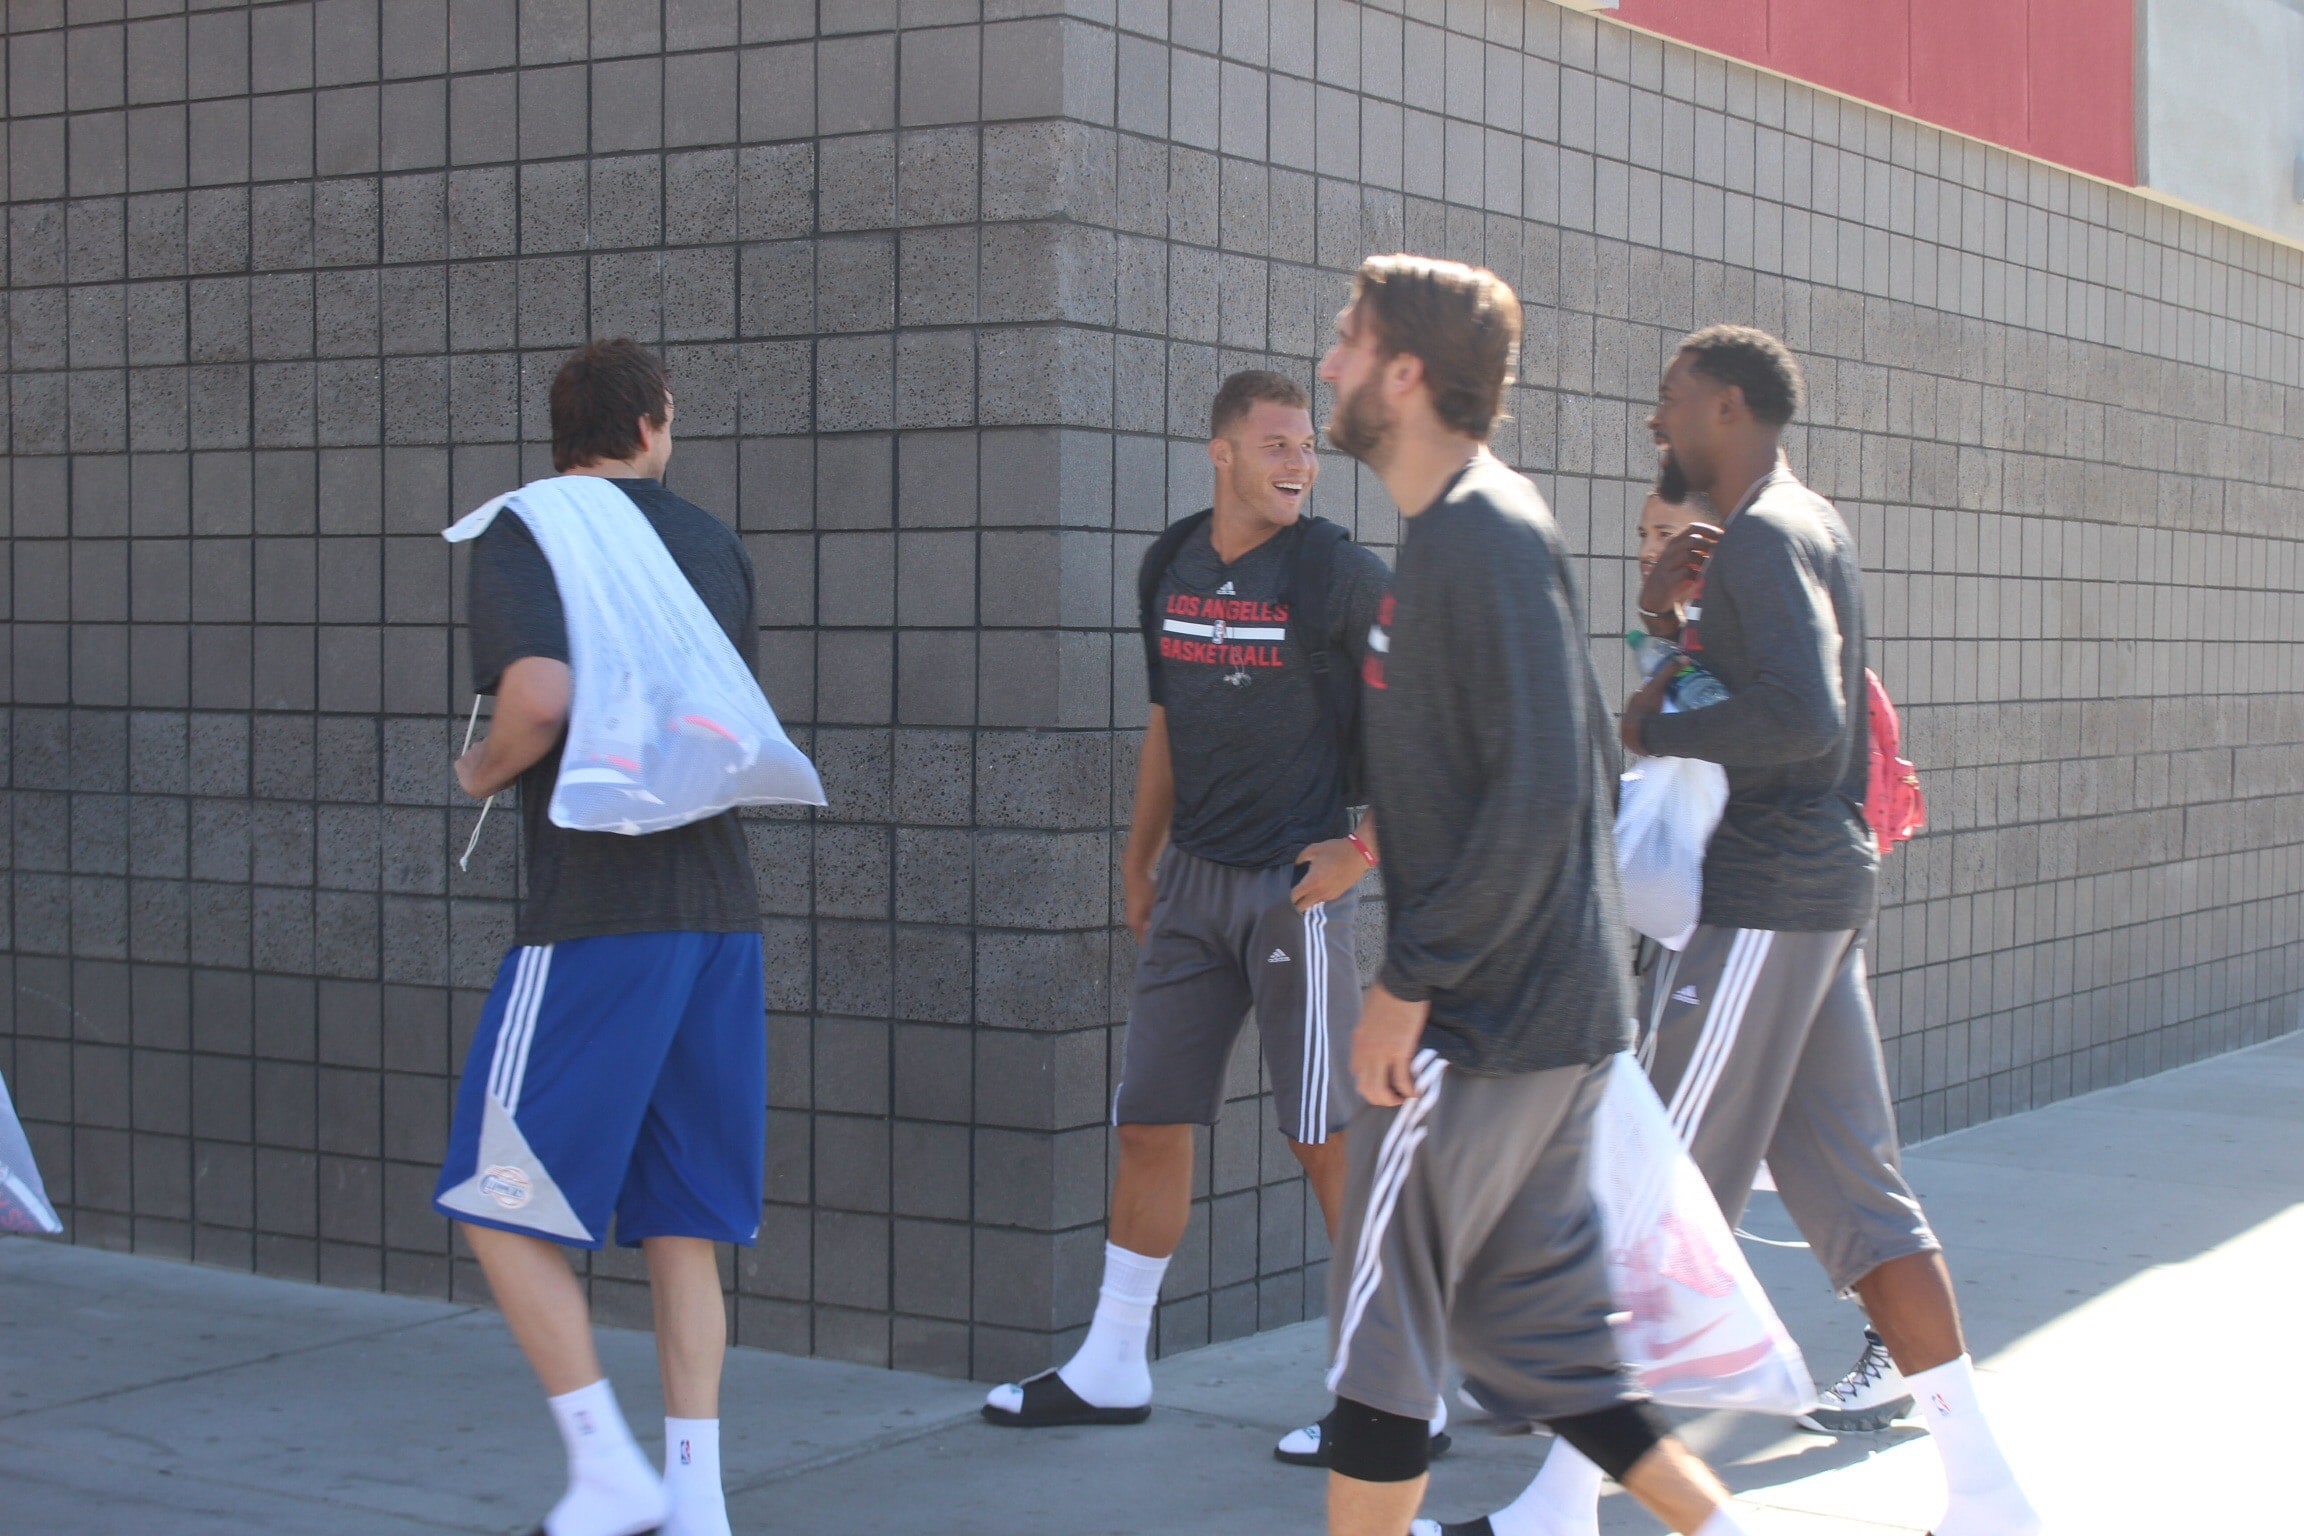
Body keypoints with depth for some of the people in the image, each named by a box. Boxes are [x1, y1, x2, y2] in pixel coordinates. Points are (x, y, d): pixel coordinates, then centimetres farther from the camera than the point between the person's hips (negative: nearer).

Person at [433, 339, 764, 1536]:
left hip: (594, 916, -6)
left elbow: (541, 697, -22)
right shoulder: (711, 544, 15)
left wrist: (481, 771, -3)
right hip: (719, 910, 6)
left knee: (500, 1204, 4)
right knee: (679, 1223, 10)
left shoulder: (518, 537, -5)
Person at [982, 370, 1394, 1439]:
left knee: (1326, 1135, -4)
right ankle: (1111, 1369, 21)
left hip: (1296, 881, -6)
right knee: (1148, 1120, 9)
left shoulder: (1340, 576, -10)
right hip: (1193, 879, 6)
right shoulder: (1171, 569, 8)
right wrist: (1141, 855, 19)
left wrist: (1368, 847, -15)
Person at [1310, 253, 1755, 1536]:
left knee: (1384, 1330, 0)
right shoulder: (1461, 528, 13)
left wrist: (1410, 977, -20)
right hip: (1552, 1003, 10)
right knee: (1528, 1330, 15)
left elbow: (1537, 792, -23)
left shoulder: (1487, 534, -17)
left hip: (1488, 1019, -10)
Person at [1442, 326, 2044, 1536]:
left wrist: (1656, 733, -14)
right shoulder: (1808, 527, 18)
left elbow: (1802, 720, -27)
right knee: (1855, 1191, 11)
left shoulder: (1765, 538, -14)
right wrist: (1666, 610, 4)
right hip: (1820, 890, 10)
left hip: (1761, 900, -10)